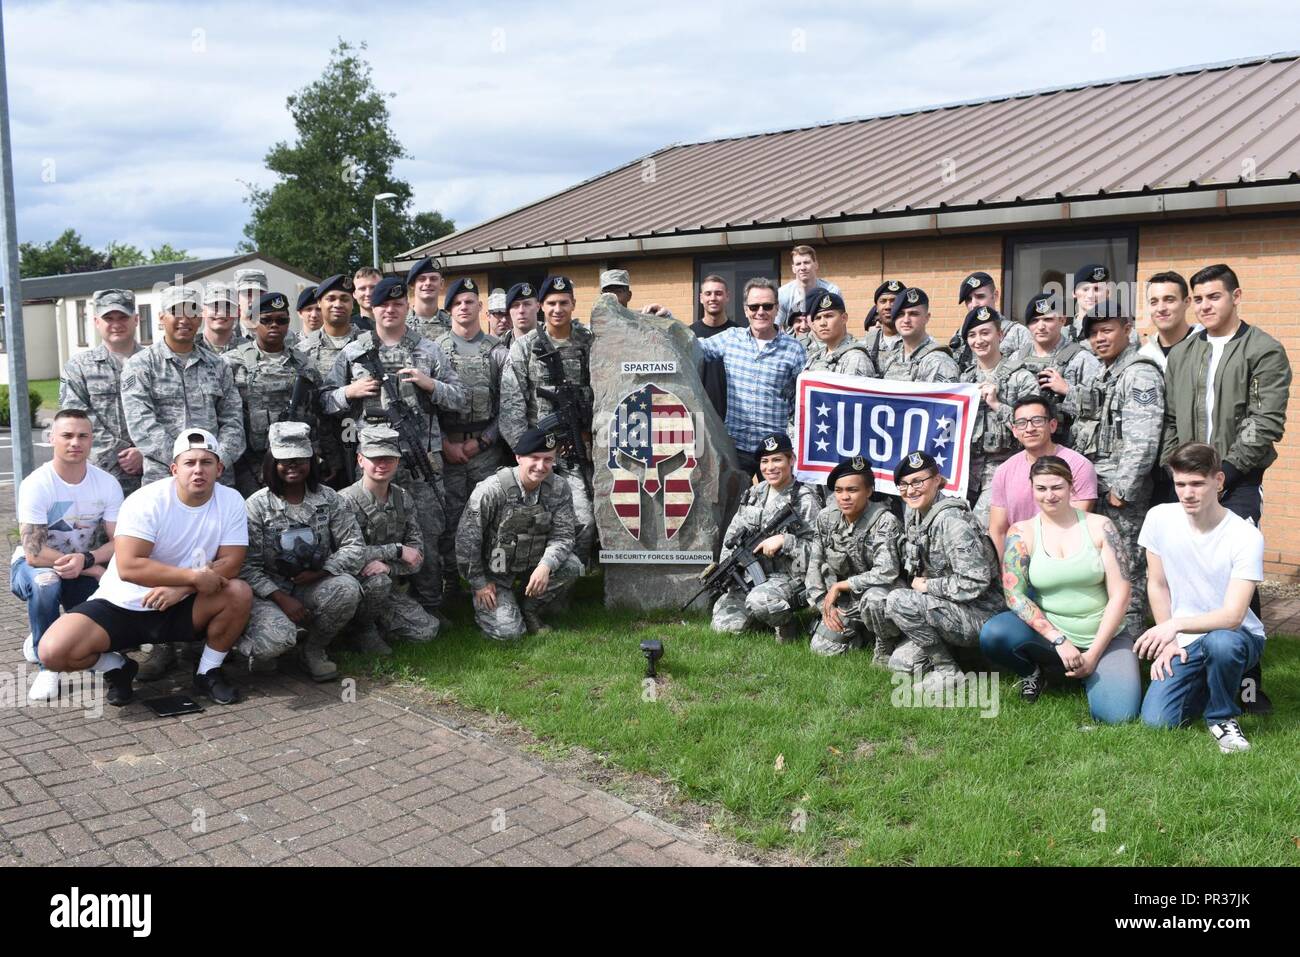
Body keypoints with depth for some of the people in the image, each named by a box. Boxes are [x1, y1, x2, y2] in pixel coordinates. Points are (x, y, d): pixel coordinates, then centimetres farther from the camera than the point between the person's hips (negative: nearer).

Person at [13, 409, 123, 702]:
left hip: (84, 569, 4)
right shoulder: (36, 485, -22)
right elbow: (34, 553, -26)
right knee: (45, 582, -39)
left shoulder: (108, 484, -12)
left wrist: (85, 559, -33)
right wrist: (94, 569, -27)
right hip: (33, 566, -3)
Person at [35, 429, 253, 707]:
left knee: (240, 593, -26)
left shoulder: (231, 501, -9)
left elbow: (230, 564, -13)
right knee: (54, 652, -23)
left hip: (180, 607, 2)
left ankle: (208, 673, -2)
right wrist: (193, 576, -31)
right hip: (122, 605, -2)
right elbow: (128, 567, -27)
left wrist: (179, 588, -26)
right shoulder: (147, 501, -19)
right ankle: (116, 667, 11)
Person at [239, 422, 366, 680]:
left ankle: (314, 650, -4)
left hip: (313, 588, 3)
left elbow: (355, 546, -3)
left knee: (347, 587, -31)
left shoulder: (329, 499, 2)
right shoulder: (257, 505, -5)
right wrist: (282, 599, -20)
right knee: (277, 639, -33)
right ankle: (260, 650, 9)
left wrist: (319, 573, -17)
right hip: (269, 591, -2)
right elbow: (247, 566, -9)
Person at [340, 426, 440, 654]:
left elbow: (417, 553, -2)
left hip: (387, 586, 6)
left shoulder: (403, 499, 2)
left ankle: (374, 618, 17)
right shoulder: (347, 501, -17)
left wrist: (388, 566, -23)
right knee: (377, 582, -37)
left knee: (428, 630, -6)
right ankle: (361, 630, -8)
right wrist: (397, 550, -21)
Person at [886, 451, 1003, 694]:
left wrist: (926, 586, -17)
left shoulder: (950, 520, -25)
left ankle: (948, 672, -10)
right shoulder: (913, 516, 4)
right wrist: (918, 584, -3)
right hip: (946, 609, 9)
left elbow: (974, 583, -30)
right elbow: (916, 573, 19)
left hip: (981, 615, -9)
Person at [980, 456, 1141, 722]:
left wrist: (1093, 653, -10)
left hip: (1104, 639, 0)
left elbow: (1120, 594, -5)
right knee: (993, 634, -30)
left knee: (1115, 715, -24)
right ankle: (1033, 671, 4)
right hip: (1048, 634, 0)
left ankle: (1089, 671, 11)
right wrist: (1059, 641, -20)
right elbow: (1014, 595, -11)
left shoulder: (1099, 527, -3)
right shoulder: (1021, 533, -4)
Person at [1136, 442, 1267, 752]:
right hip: (1184, 642, 3)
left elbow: (1232, 616, -24)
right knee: (1157, 719, -14)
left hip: (1237, 636, -3)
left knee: (1220, 643, -40)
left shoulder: (1246, 537, -19)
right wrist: (1167, 641, -1)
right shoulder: (1159, 518, -8)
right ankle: (1205, 685, 19)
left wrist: (1176, 625, -37)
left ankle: (1222, 717, -9)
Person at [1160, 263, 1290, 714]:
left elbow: (1267, 422, -9)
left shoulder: (1264, 351, -1)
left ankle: (1248, 681, 3)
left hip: (1237, 483, -4)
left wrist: (1224, 471, -12)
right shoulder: (1181, 354, 16)